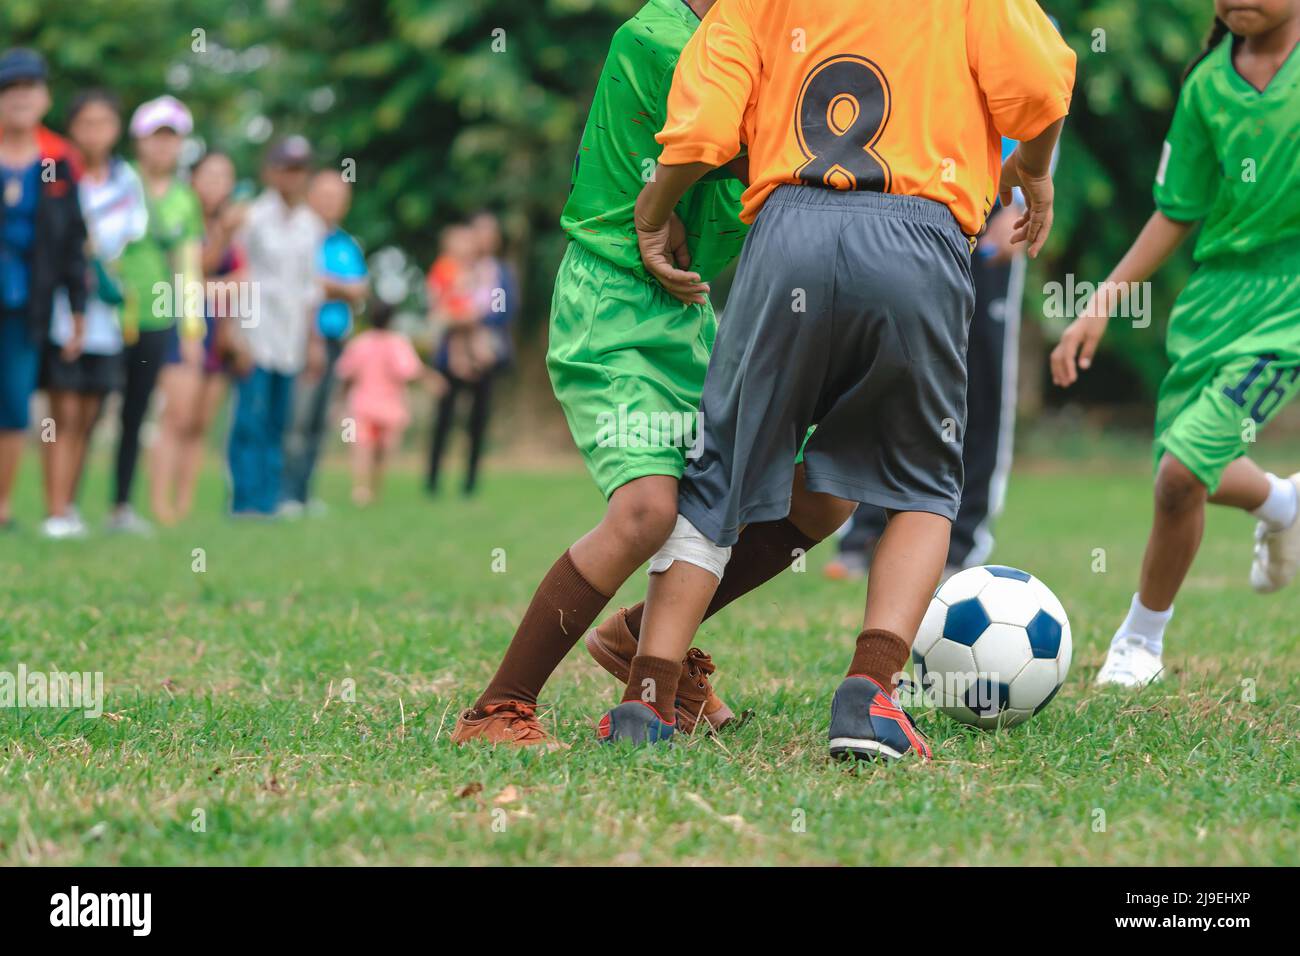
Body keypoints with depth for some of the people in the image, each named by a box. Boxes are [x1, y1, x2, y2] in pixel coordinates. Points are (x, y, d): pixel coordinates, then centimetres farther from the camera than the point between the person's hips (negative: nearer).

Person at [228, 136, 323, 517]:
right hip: (257, 330, -5)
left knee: (278, 424, 5)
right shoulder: (255, 217, -3)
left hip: (291, 338, 5)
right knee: (251, 420, -9)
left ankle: (269, 501, 7)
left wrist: (314, 339, 16)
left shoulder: (311, 225, 13)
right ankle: (246, 500, -8)